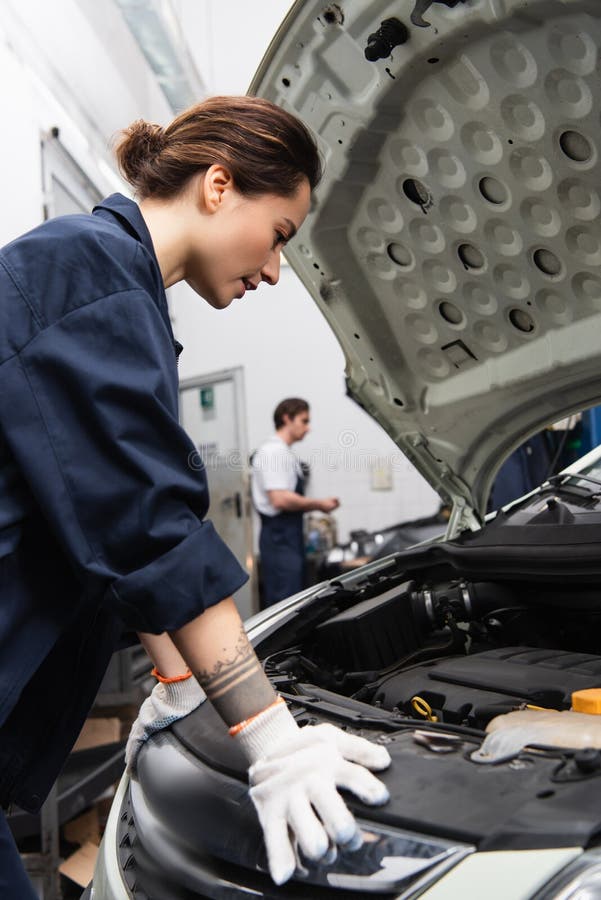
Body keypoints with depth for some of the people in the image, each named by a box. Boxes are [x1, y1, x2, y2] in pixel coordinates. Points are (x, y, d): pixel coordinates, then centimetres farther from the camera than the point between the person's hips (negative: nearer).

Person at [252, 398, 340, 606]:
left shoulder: (287, 454, 20)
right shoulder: (273, 451, -12)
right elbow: (280, 500, -21)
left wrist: (318, 505, 9)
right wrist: (319, 504, -10)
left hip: (291, 535, 11)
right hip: (279, 536, -11)